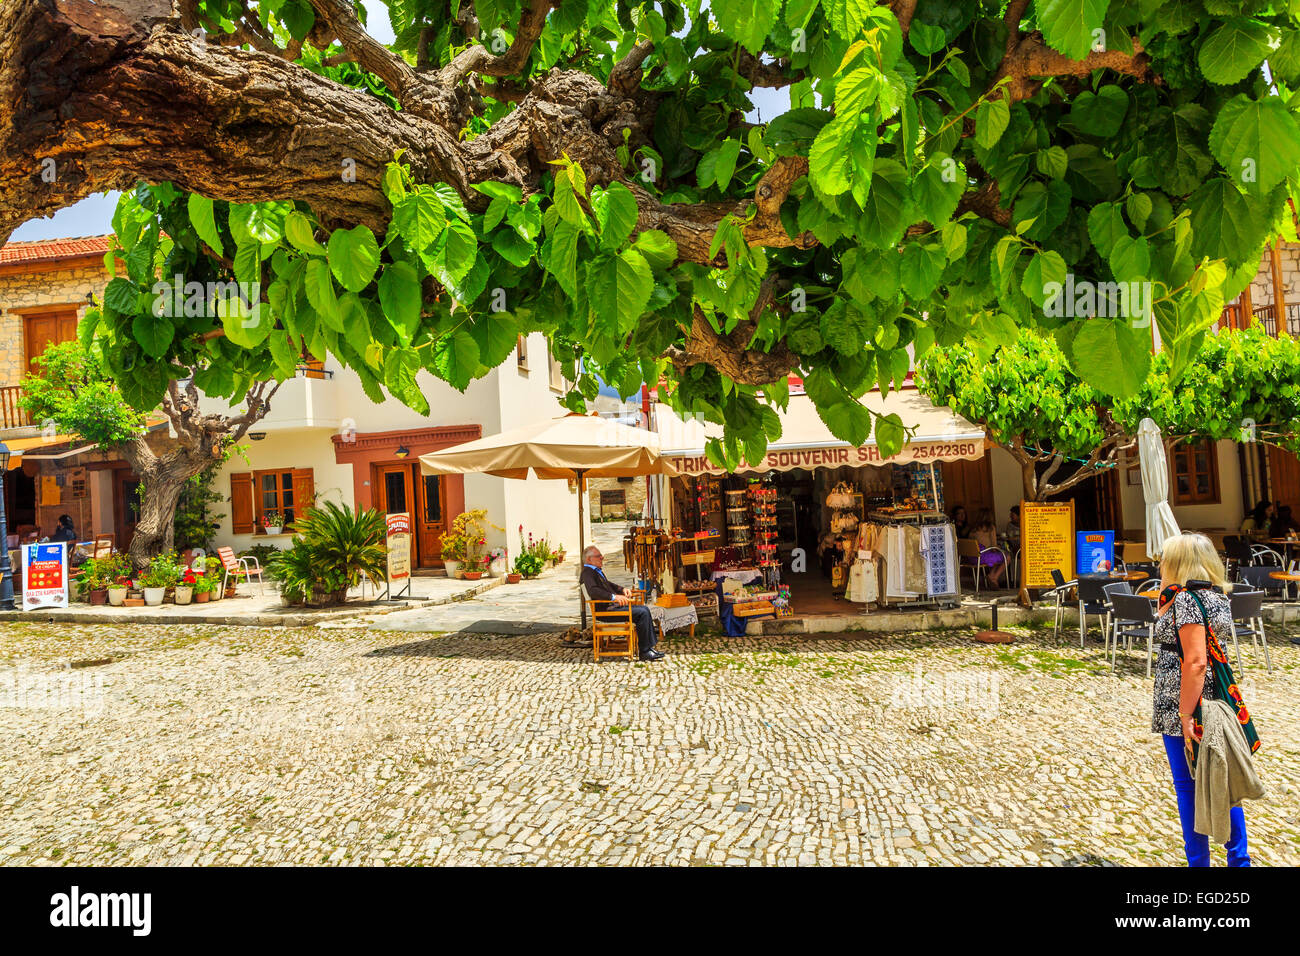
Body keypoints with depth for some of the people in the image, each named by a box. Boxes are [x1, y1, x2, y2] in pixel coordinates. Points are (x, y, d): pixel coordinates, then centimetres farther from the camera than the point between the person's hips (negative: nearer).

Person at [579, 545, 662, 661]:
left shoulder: (597, 571, 19)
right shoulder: (587, 572, -13)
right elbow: (593, 591, -30)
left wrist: (622, 589, 16)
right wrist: (614, 597, -37)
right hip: (605, 610, -11)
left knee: (644, 609, 8)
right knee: (642, 613, -18)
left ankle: (649, 646, 7)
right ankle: (644, 652, -10)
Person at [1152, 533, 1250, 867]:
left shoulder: (1186, 598, -18)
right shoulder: (1216, 595, 8)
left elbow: (1195, 662, -24)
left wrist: (1185, 715, -22)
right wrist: (1166, 593, 9)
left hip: (1182, 704, -8)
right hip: (1216, 700, 8)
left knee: (1188, 785, 5)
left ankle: (1199, 860, 16)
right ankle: (1238, 856, 28)